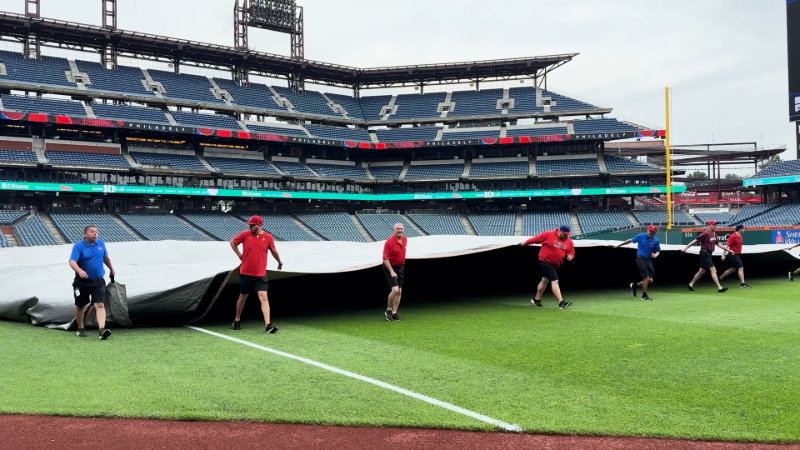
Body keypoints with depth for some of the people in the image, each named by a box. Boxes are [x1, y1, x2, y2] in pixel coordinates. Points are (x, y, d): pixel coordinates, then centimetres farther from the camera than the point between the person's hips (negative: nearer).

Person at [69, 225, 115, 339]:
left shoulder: (101, 244, 4)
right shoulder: (78, 246, -11)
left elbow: (106, 257, 22)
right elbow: (72, 262, -25)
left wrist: (112, 269, 33)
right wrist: (79, 270, -44)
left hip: (98, 282, 2)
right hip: (82, 282, -2)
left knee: (100, 305, -14)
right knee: (80, 306, 14)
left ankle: (102, 330, -25)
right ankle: (81, 329, 34)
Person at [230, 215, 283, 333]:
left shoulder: (268, 237, -5)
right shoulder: (245, 234, -5)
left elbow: (274, 251, 11)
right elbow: (232, 242, 11)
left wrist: (280, 262, 23)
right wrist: (240, 255, 4)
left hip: (260, 274, -1)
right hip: (245, 273, 1)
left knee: (263, 297, -12)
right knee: (243, 297, 14)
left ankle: (268, 325, -18)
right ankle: (236, 320, 34)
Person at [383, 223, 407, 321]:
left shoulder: (405, 239, 3)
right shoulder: (389, 242, -18)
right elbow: (385, 259, -19)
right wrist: (391, 271, -24)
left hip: (400, 267, 7)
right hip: (390, 267, -7)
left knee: (399, 291, 5)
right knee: (395, 290, -17)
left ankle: (394, 313, 13)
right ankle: (388, 310, 2)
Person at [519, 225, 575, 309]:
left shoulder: (569, 241, 0)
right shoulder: (548, 235, -15)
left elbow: (571, 251, 8)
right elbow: (536, 239, -6)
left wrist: (570, 256, -16)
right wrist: (525, 243, 5)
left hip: (556, 264, 7)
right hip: (545, 261, -7)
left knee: (545, 280, 20)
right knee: (555, 281, -15)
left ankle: (536, 299, 35)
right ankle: (561, 302, -20)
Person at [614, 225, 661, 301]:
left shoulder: (656, 241, 2)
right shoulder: (640, 236, -5)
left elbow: (658, 251, 11)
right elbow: (630, 240, 6)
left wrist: (655, 255, -14)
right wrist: (618, 245, 12)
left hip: (649, 260, 4)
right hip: (640, 259, -4)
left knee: (650, 280, 0)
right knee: (646, 278, -11)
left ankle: (635, 285, 24)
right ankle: (644, 296, 7)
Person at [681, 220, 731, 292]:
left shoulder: (714, 234, 10)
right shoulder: (706, 233, -15)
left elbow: (717, 243, 20)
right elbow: (695, 240, -15)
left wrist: (727, 249, 19)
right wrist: (686, 248, -16)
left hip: (709, 254, 9)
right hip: (704, 253, -9)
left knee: (702, 271, 15)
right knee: (713, 270, -11)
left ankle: (691, 284, 25)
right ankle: (719, 288, -11)